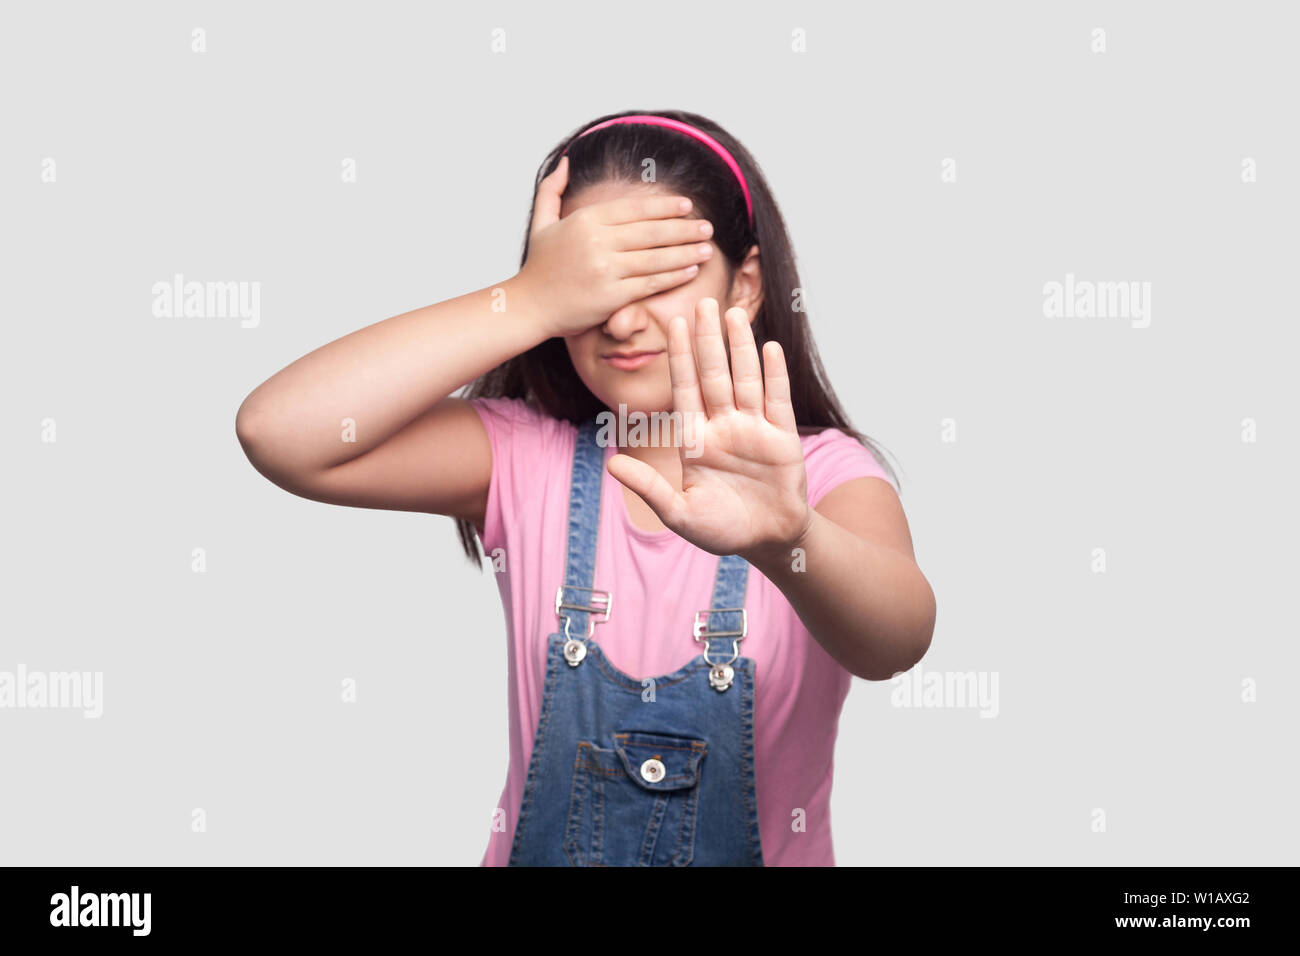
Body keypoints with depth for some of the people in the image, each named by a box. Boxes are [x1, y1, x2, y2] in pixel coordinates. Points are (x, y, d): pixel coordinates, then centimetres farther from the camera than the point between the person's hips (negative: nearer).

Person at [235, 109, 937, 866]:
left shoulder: (825, 471, -8)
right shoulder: (524, 457, -3)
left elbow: (898, 639, -28)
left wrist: (784, 538, -48)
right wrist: (528, 303, -20)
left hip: (769, 848, -2)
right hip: (538, 846, 2)